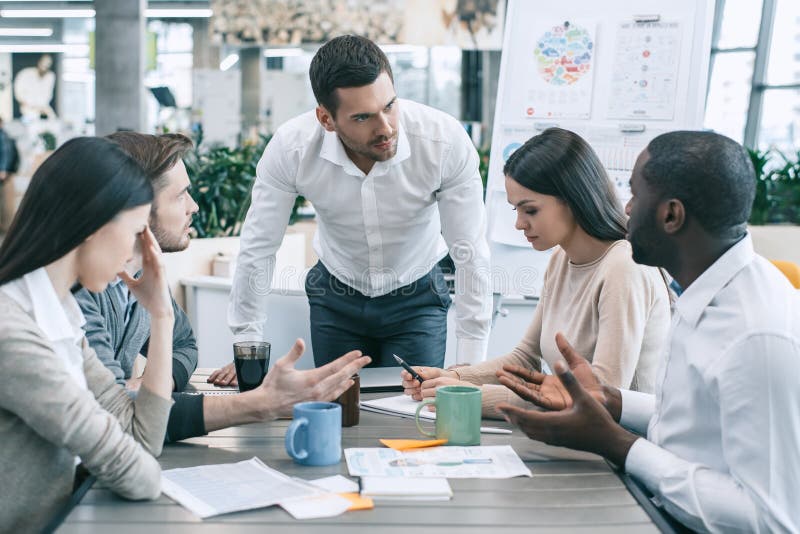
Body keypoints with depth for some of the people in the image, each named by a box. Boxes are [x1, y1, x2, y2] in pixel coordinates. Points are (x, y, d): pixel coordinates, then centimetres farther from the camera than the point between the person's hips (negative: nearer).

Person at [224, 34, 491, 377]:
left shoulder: (446, 140, -29)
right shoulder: (290, 147, -26)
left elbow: (470, 256, -23)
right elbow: (258, 249, -14)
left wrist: (469, 370, -23)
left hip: (417, 298, -1)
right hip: (335, 296, 1)